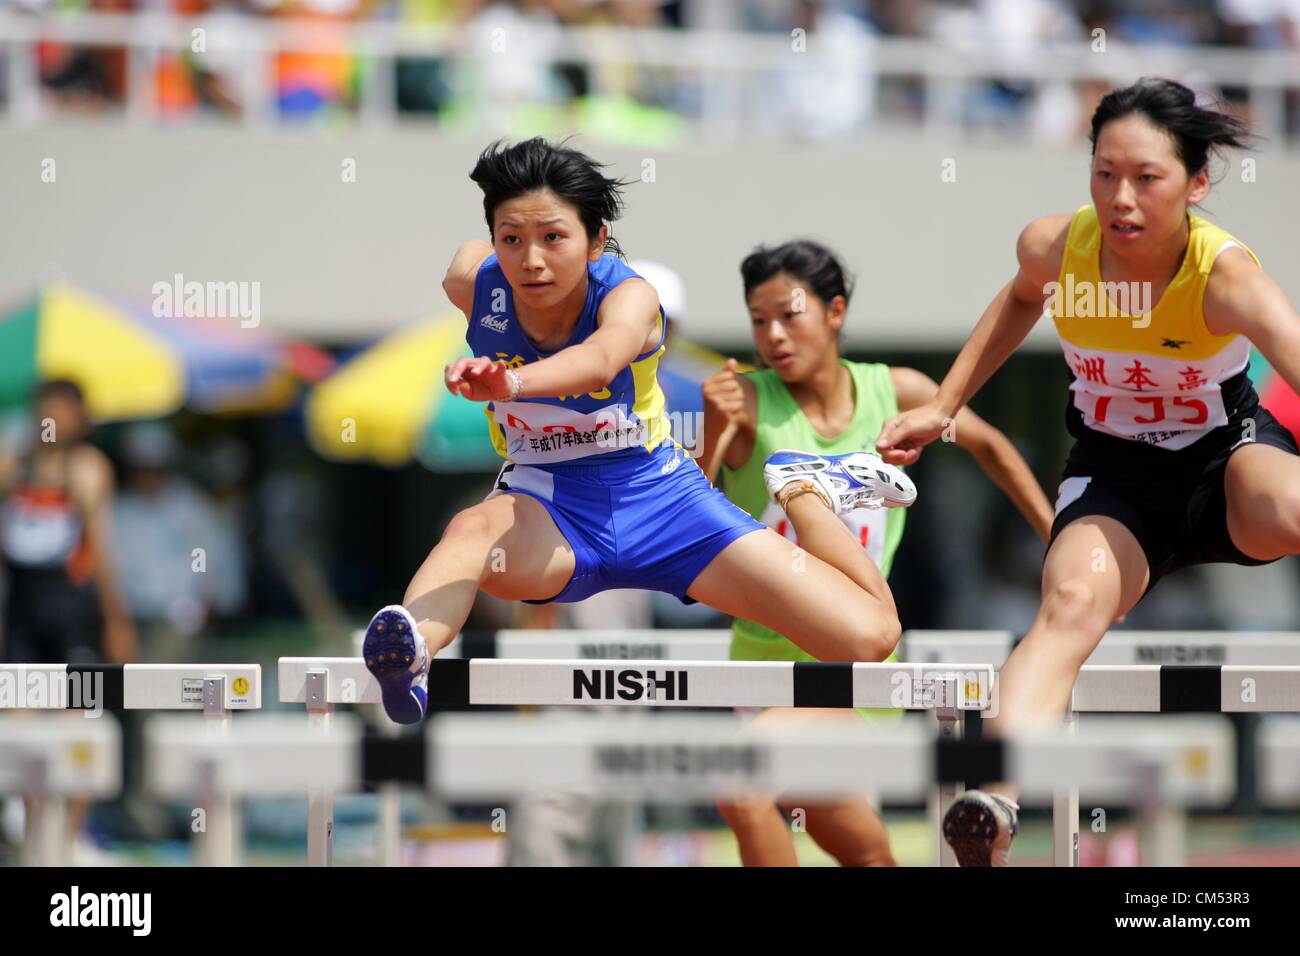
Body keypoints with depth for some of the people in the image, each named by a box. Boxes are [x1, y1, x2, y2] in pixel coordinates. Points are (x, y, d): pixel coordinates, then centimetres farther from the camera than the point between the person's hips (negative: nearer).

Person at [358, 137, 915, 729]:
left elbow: (600, 361, -48)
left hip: (655, 493, -1)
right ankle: (409, 651, -71)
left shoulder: (629, 296, -21)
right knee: (473, 529, -40)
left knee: (868, 636, -9)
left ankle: (805, 489, 20)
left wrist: (512, 381, -70)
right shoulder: (474, 282, -12)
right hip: (549, 506, 1)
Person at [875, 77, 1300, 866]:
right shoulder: (1056, 247, -14)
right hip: (1115, 474, 2)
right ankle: (994, 806, -54)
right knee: (1071, 602, -33)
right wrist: (944, 406, 9)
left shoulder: (1225, 275, -27)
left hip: (1228, 453, -1)